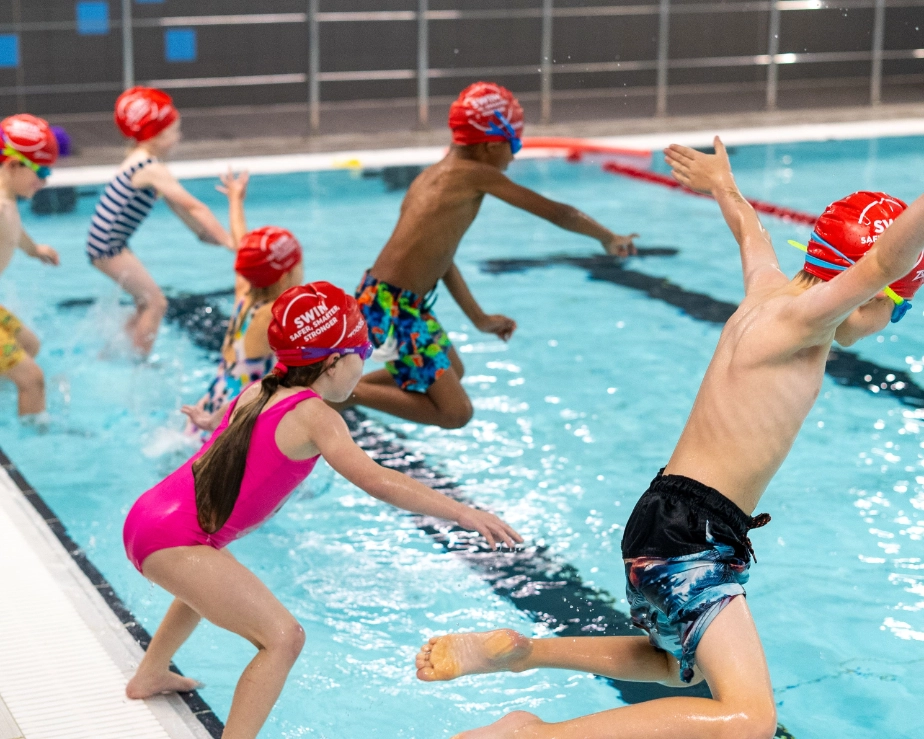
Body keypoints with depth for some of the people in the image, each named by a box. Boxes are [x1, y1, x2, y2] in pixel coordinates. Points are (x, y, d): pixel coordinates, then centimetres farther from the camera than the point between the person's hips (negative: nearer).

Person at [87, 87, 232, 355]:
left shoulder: (139, 158, 12)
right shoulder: (153, 169, -19)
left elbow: (174, 204, 17)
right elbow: (193, 207, -20)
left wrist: (203, 233, 19)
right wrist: (229, 241, -18)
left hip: (106, 244, 10)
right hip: (108, 246, -10)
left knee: (146, 304, 17)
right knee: (156, 303, -5)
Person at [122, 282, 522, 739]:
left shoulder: (259, 390, 9)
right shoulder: (313, 415, -14)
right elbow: (375, 481, -27)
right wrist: (463, 513, -29)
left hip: (148, 516, 10)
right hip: (171, 541, -10)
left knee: (214, 582, 40)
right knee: (282, 637, -13)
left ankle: (150, 677, 58)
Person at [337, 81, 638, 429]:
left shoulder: (436, 175, 13)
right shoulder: (477, 175, -13)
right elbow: (559, 213, -6)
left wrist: (479, 318, 22)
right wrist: (610, 239, 9)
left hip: (381, 295, 10)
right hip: (392, 306, -10)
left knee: (451, 372, 29)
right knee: (455, 411, -7)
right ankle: (348, 394, -6)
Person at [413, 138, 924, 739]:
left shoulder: (769, 286, 10)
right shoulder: (803, 317, -16)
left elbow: (751, 232, 32)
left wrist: (722, 184, 52)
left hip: (675, 519, 11)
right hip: (689, 533, -11)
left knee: (685, 666, 34)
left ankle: (515, 651, 30)